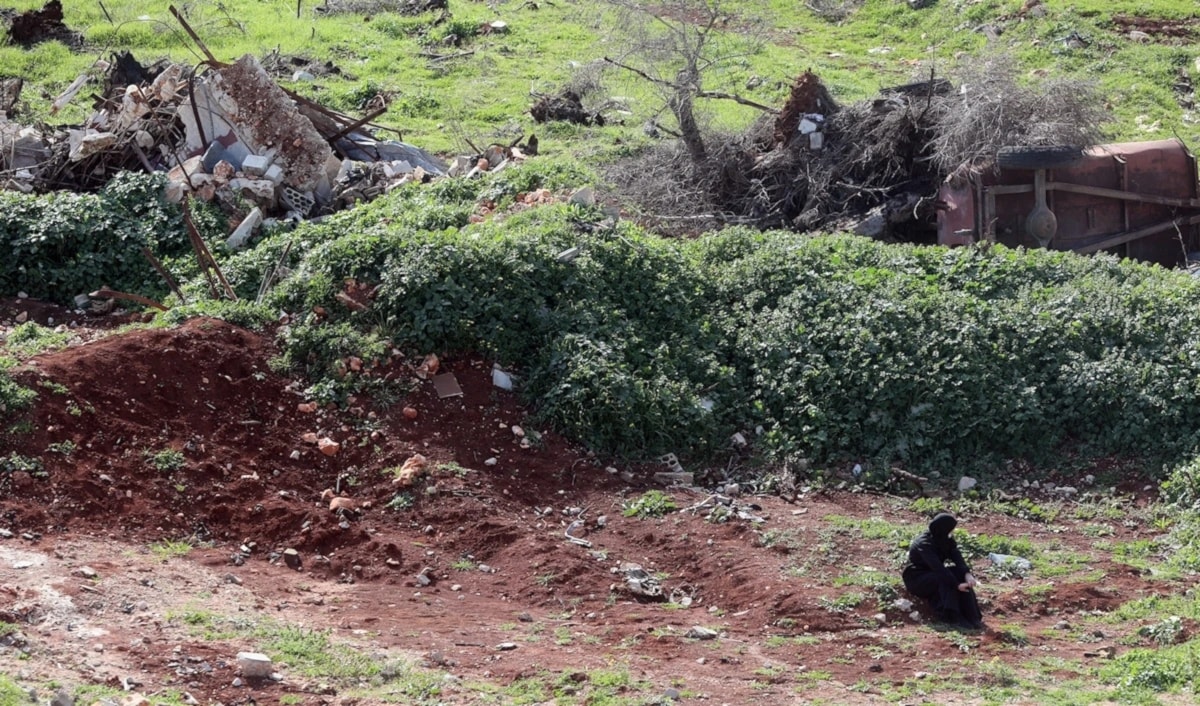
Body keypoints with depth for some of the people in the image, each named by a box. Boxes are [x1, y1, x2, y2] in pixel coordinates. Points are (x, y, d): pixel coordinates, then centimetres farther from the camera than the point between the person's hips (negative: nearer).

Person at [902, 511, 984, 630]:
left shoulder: (945, 540, -2)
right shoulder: (924, 544, -27)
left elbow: (957, 557, -14)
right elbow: (938, 567, -36)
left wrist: (967, 574, -32)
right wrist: (956, 585, -40)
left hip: (934, 575, 7)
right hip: (917, 579, -7)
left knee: (960, 574, -19)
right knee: (945, 579, -34)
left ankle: (972, 617, -26)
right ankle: (952, 617, -35)